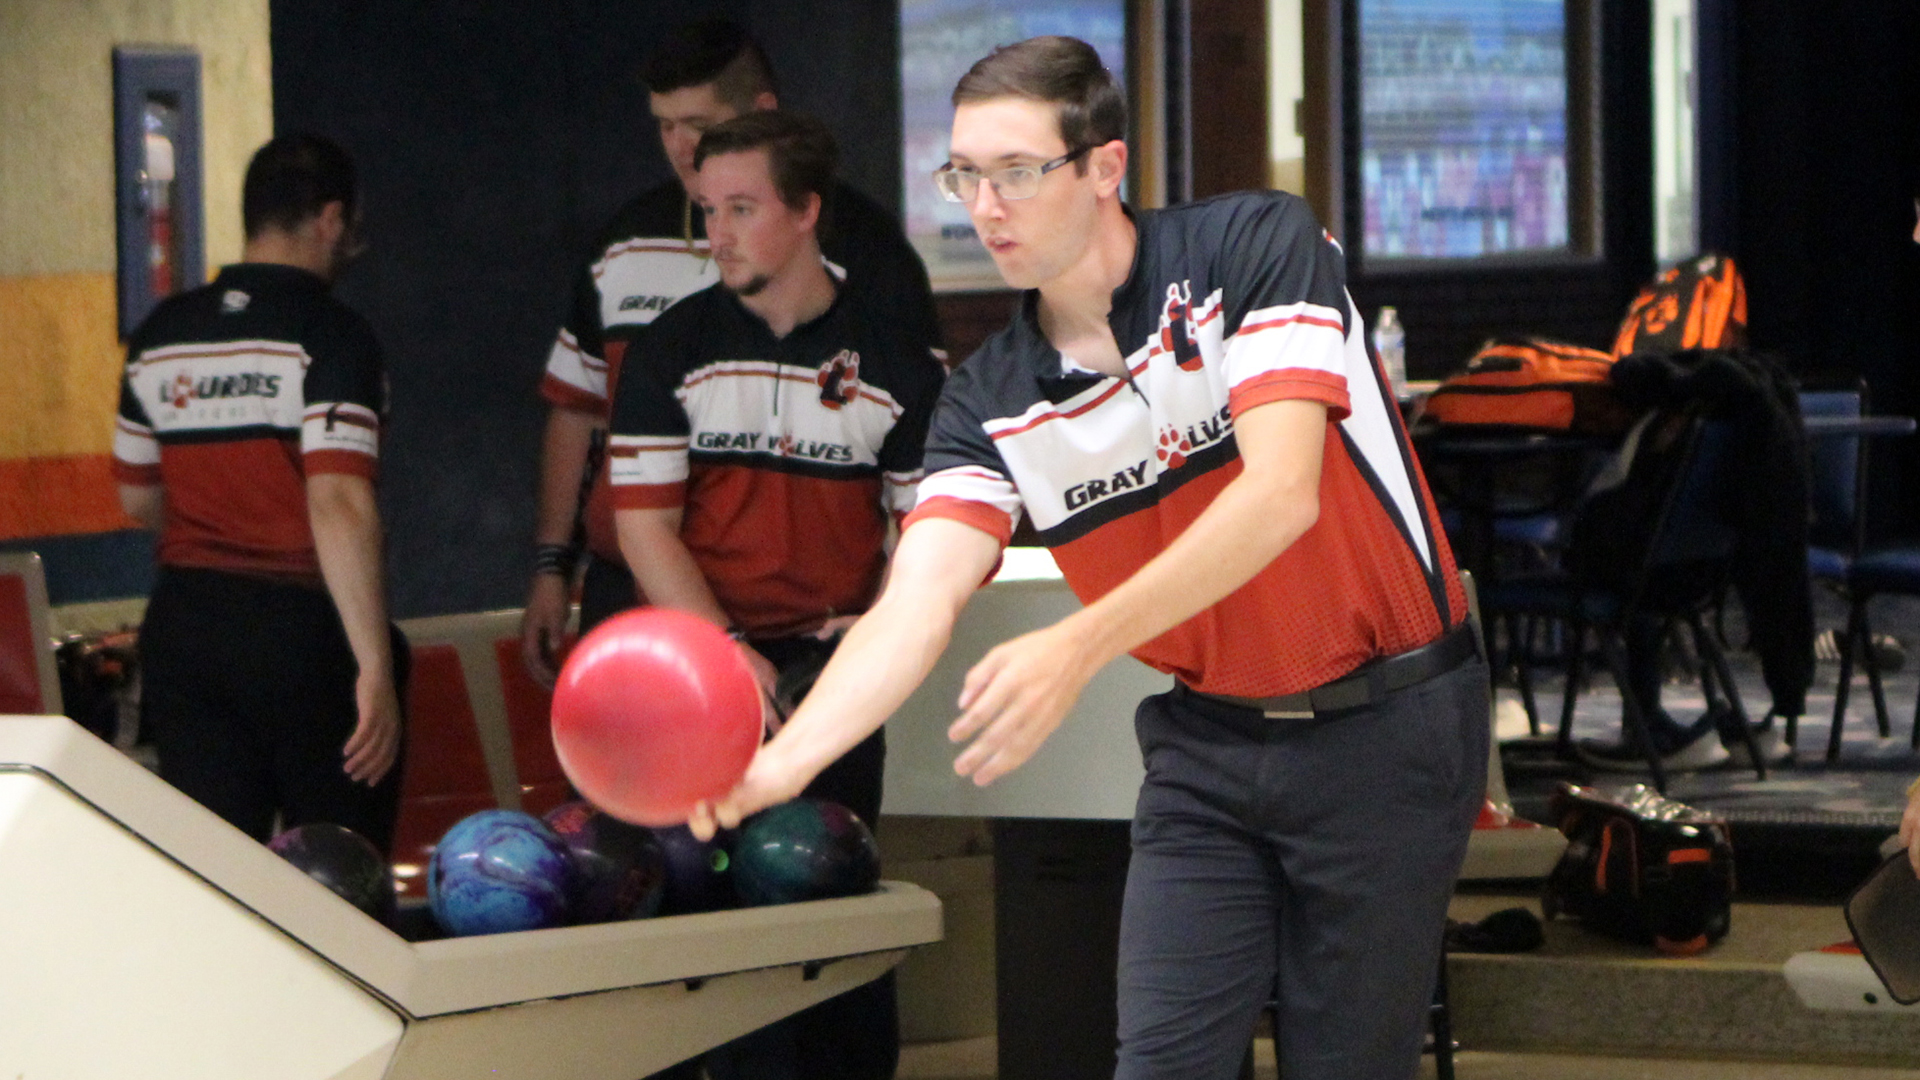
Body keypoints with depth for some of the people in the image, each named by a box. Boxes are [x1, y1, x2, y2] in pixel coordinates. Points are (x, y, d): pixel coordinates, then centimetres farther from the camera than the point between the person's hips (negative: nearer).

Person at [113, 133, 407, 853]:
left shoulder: (160, 336, 7)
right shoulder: (329, 335, -11)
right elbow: (338, 504, -22)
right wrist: (375, 670, -23)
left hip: (182, 627, 5)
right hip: (304, 630, -5)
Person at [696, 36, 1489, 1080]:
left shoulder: (1257, 244, -15)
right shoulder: (988, 400, -3)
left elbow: (1281, 494, -28)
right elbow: (916, 603, -15)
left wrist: (1079, 645, -39)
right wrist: (783, 759, -36)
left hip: (1386, 729, -4)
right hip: (1207, 742, 4)